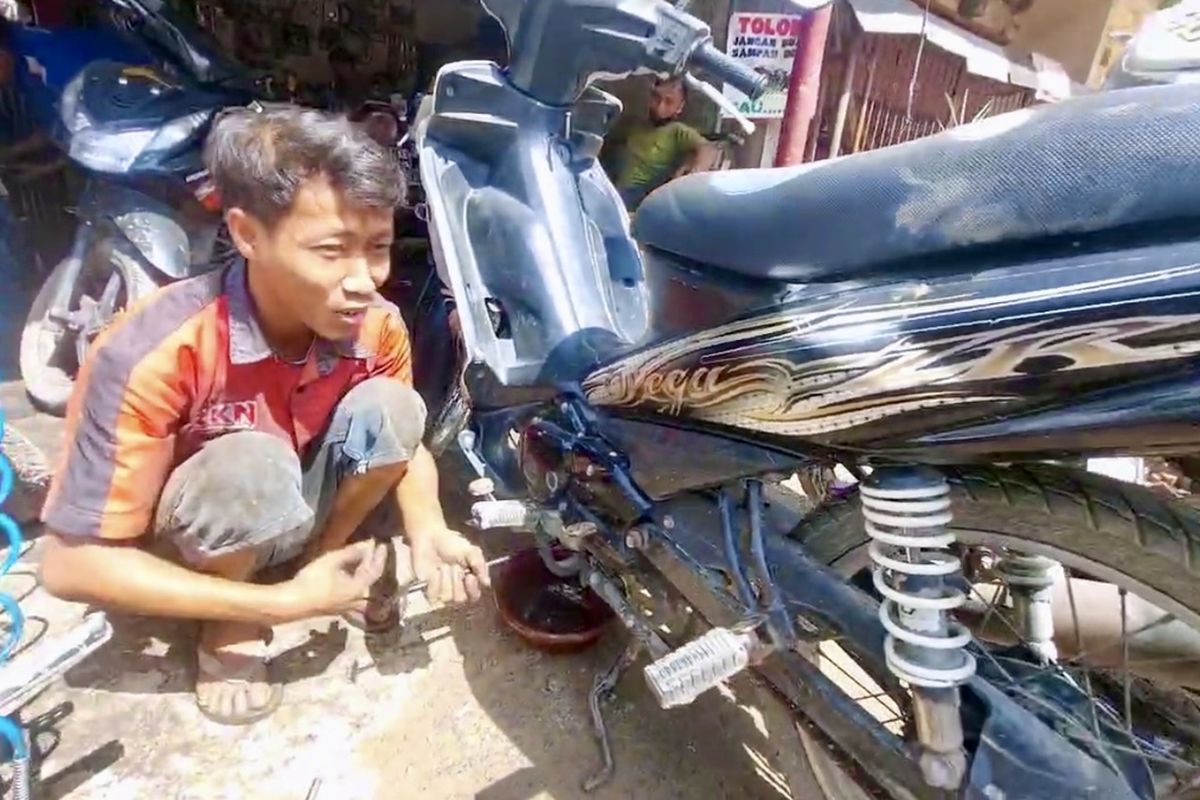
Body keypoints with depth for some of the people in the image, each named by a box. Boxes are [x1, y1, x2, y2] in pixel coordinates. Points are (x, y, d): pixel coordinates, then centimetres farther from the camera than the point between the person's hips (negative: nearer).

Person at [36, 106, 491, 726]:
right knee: (254, 461, -36)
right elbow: (73, 563, -27)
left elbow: (403, 440, -3)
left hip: (291, 513, 4)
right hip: (180, 545, -3)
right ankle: (229, 629, -5)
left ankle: (326, 558, 2)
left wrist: (428, 529, -24)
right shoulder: (157, 353, -34)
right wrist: (280, 604, -29)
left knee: (387, 406, -22)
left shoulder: (377, 325, -21)